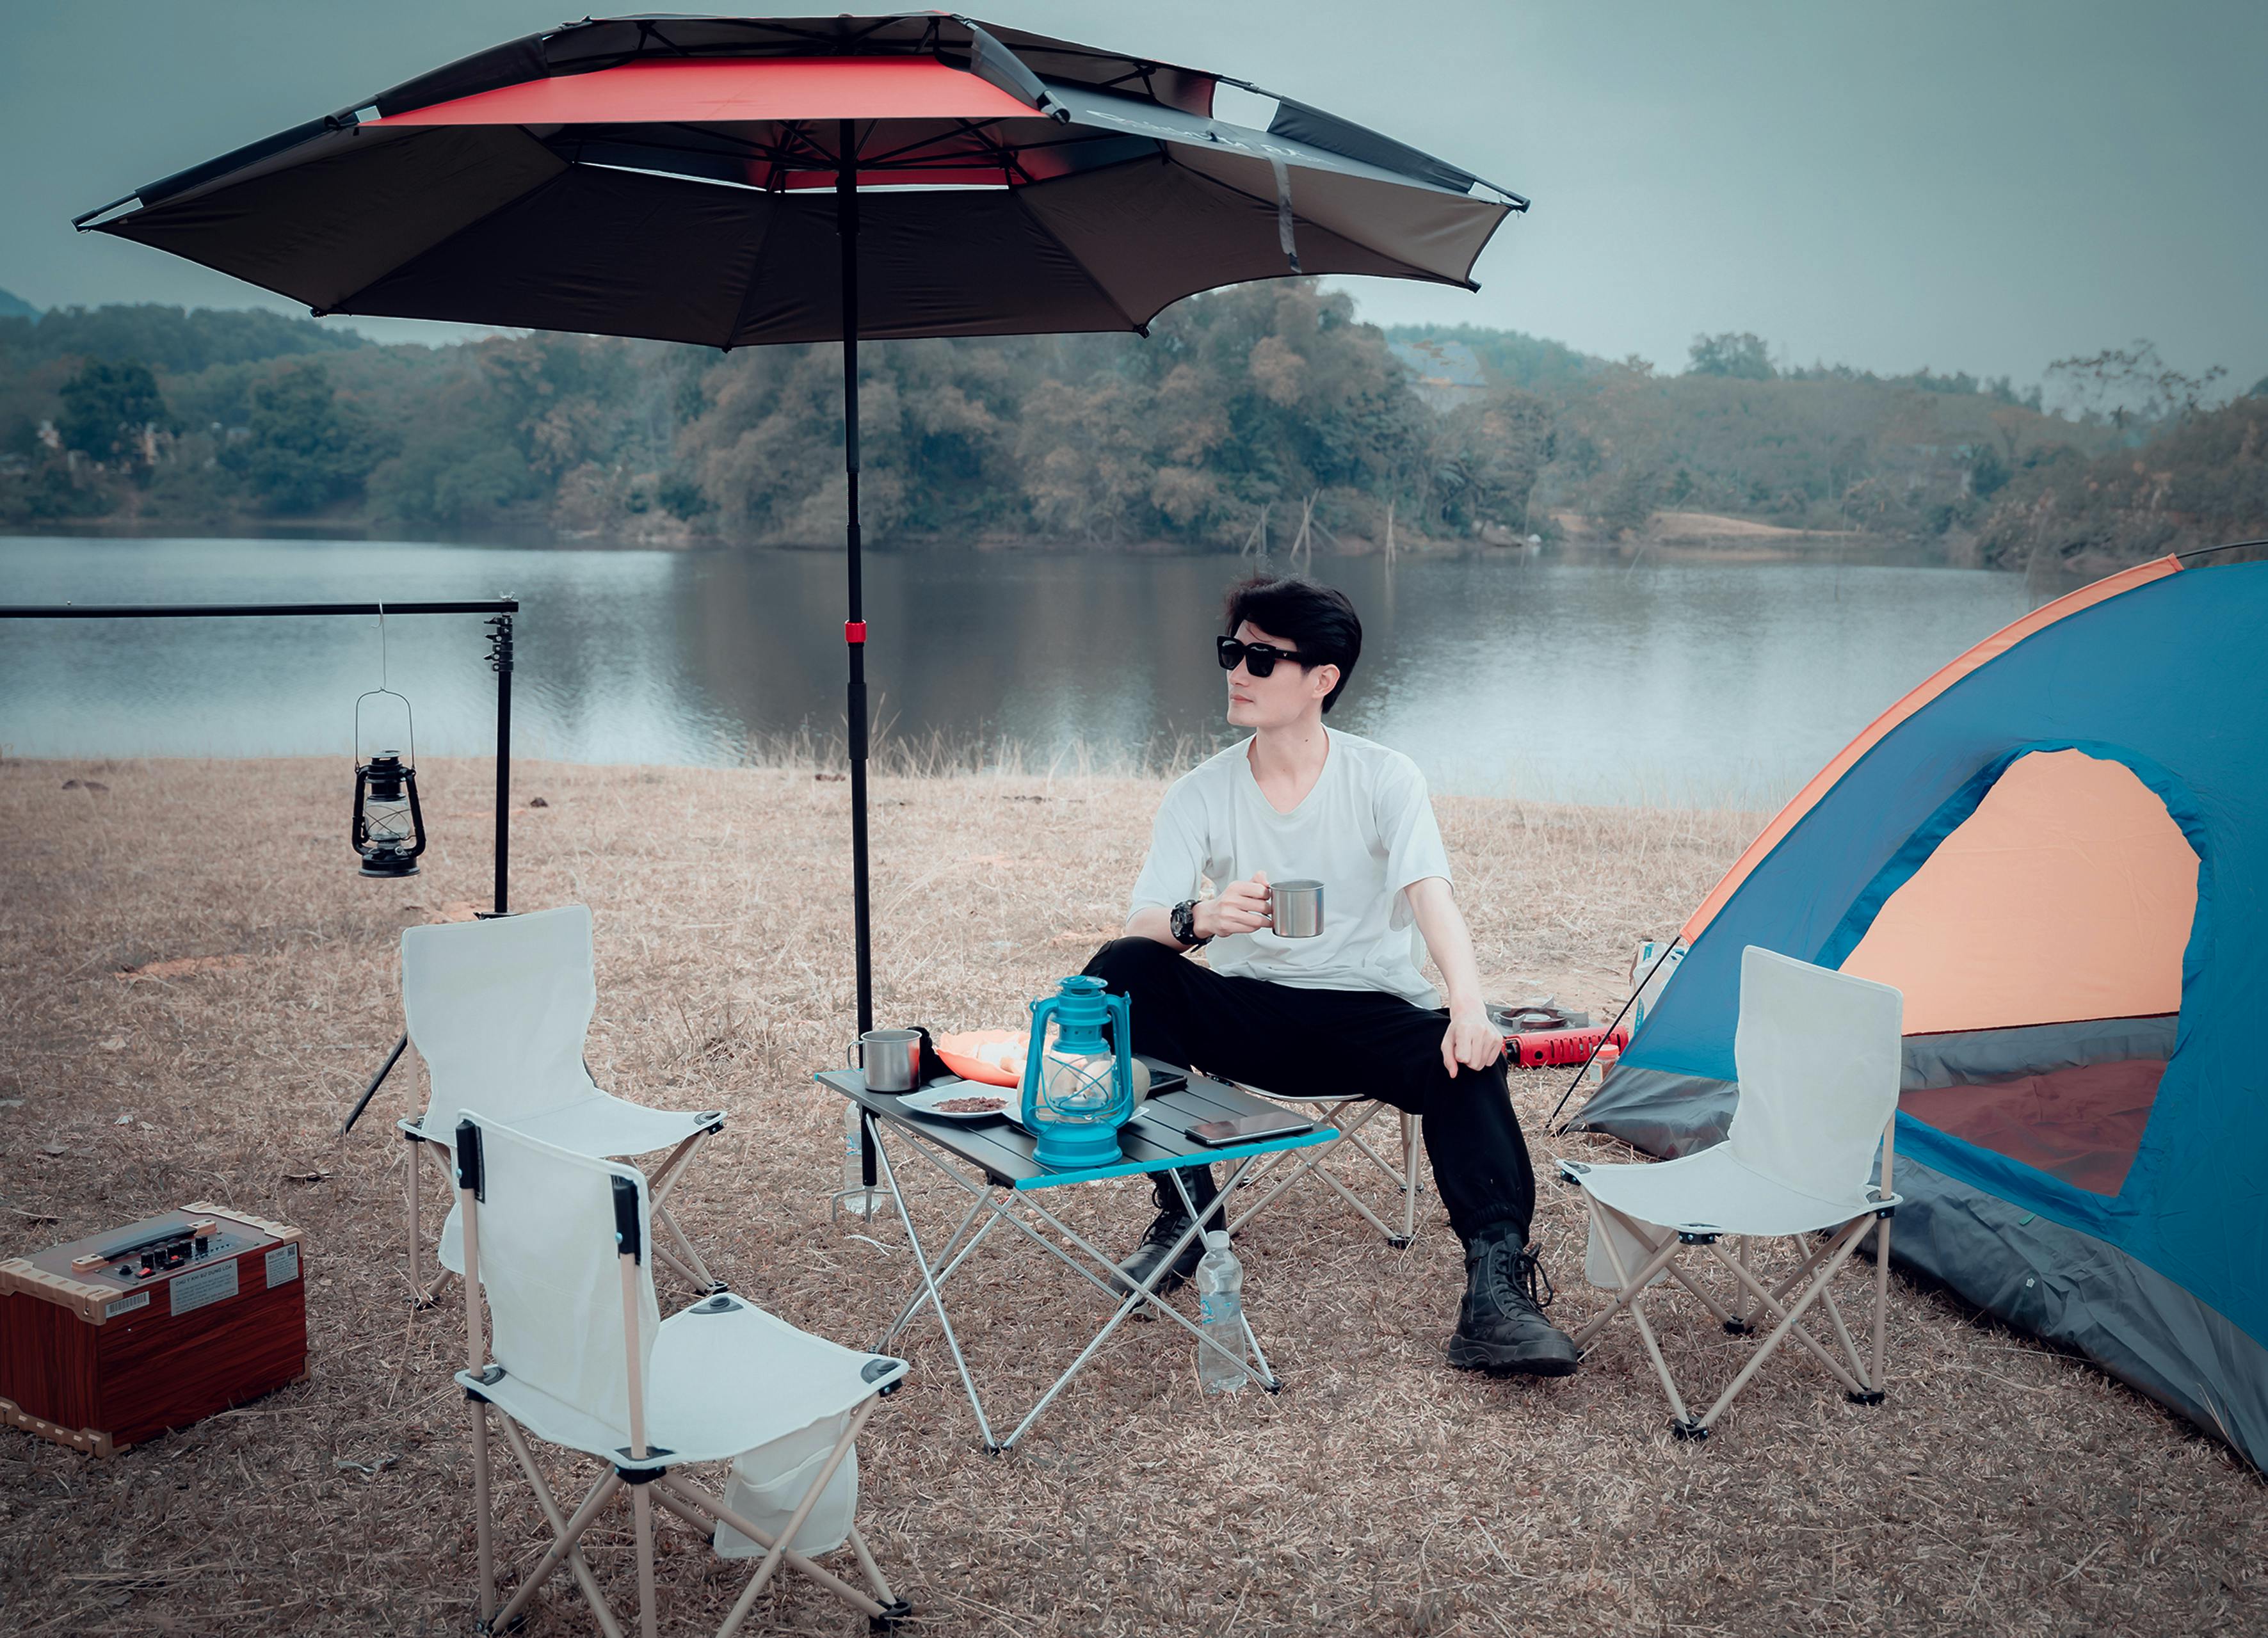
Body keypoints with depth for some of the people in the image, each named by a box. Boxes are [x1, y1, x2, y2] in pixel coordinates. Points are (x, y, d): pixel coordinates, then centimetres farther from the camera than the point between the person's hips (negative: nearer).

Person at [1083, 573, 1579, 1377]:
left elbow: (1431, 894, -23)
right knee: (1120, 973, -25)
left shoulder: (1384, 778, -7)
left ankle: (1495, 1291, -35)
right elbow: (1139, 924, -13)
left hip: (1370, 1011, -2)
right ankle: (1185, 1207, -14)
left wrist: (1467, 1006, -43)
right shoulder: (1200, 794, -2)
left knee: (1463, 1059, -33)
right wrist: (1201, 917, -39)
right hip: (1243, 1016, 2)